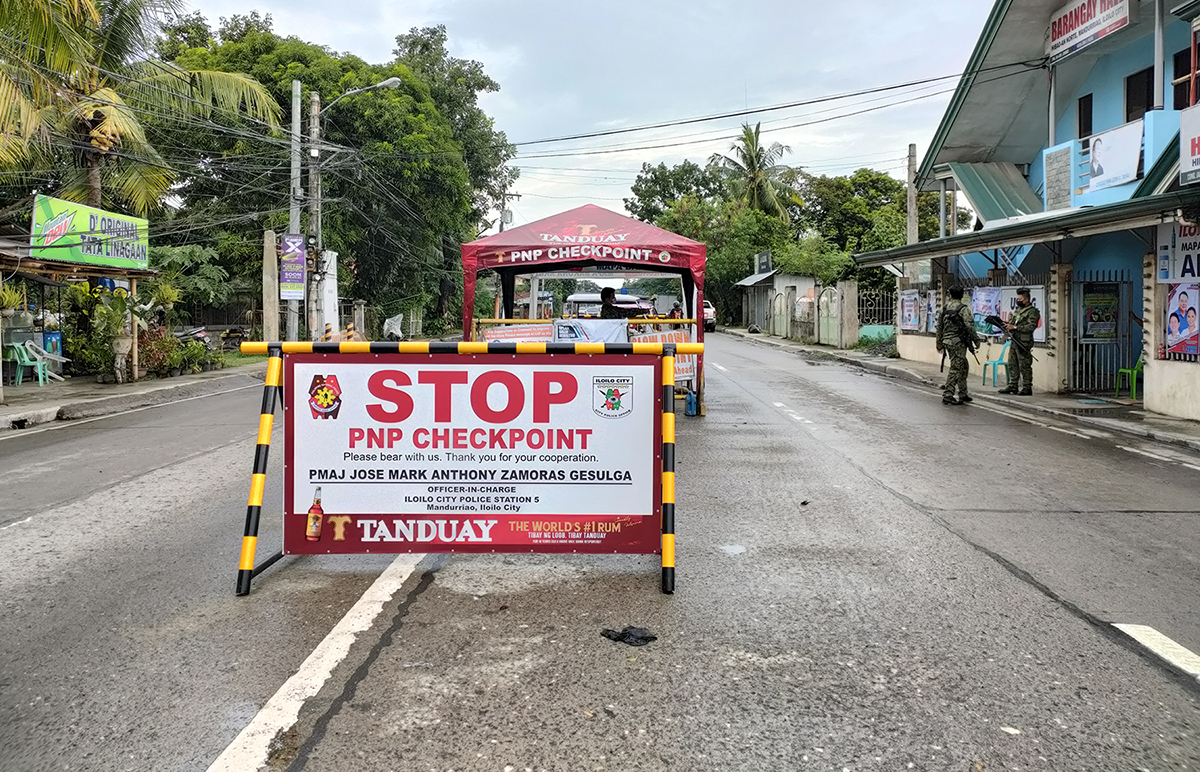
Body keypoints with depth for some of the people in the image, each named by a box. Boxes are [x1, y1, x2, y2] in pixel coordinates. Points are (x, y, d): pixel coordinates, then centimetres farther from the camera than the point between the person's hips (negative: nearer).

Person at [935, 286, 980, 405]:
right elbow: (970, 326, -14)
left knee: (963, 367, 18)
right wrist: (976, 340, -5)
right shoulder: (963, 309, -9)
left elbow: (939, 326, 14)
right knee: (955, 369, -5)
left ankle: (962, 394, 22)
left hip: (947, 341, 7)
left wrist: (939, 343, 22)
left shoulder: (945, 308, 10)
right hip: (958, 343, -7)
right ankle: (947, 396, -7)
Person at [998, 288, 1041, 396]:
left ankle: (1027, 388, -1)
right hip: (1014, 342, 9)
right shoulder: (1017, 310, 18)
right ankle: (1013, 386, 18)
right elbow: (1011, 322, 24)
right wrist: (1006, 325, 1)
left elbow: (1031, 327, -20)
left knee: (1024, 366, -5)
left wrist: (1014, 327, -21)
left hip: (1024, 343, -9)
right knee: (1012, 365, 11)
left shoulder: (1032, 312, -9)